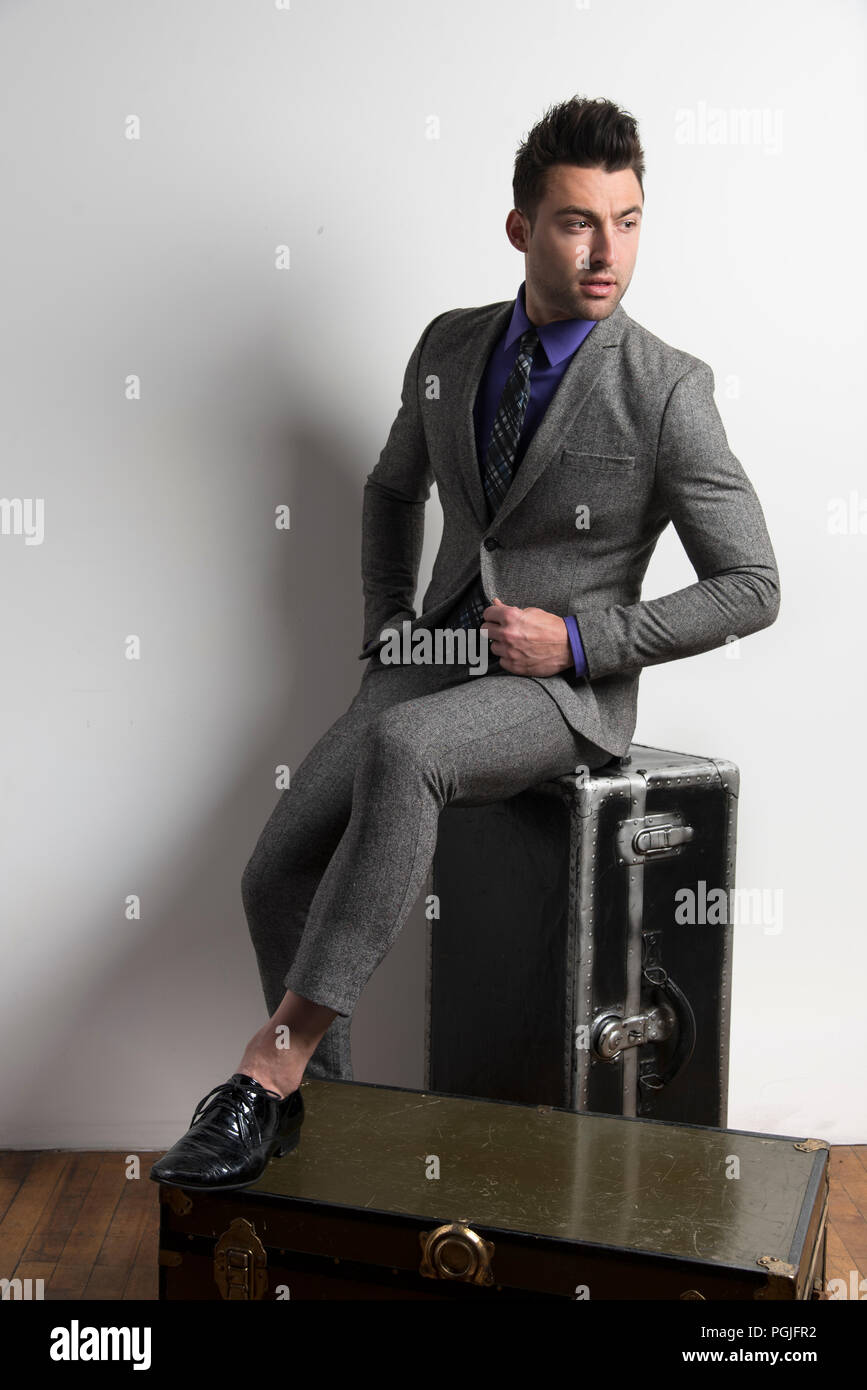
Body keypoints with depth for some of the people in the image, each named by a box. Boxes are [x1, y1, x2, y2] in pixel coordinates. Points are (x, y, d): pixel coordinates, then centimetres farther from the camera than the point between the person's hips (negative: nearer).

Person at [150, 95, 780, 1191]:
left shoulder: (668, 391, -10)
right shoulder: (449, 346, 6)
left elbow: (750, 587, -7)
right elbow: (394, 487, 24)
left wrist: (577, 639, -15)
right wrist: (385, 630, 12)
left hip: (566, 685, -5)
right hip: (438, 656, 6)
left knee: (401, 750, -37)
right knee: (277, 873, -9)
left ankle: (272, 1063, -29)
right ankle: (318, 1125, 10)